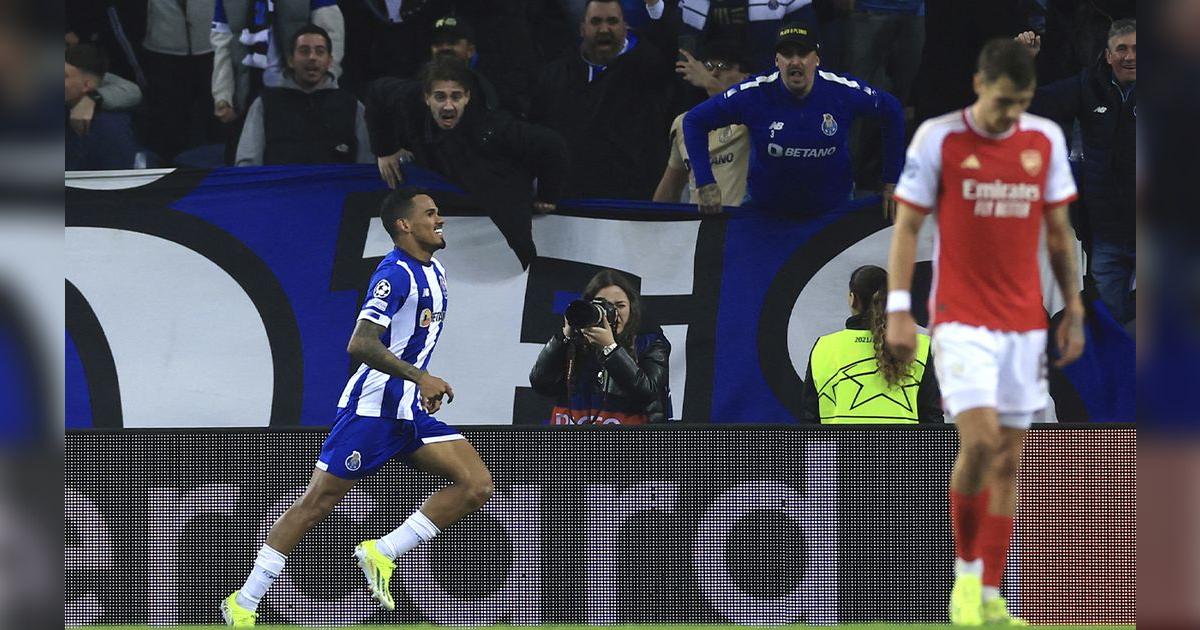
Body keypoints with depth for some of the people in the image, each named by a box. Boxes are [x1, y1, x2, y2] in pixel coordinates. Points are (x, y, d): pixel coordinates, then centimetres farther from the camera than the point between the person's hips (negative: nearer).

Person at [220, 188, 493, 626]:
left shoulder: (435, 273, 13)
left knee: (477, 486, -6)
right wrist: (419, 376, -32)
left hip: (409, 413, 8)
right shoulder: (396, 274, -16)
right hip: (371, 409, -8)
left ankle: (381, 554, -2)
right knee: (317, 503, -5)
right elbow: (360, 344, -27)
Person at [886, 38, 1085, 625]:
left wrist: (1074, 309, 9)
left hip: (1025, 322, 4)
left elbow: (1059, 231, 14)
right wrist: (898, 310, -8)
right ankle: (966, 571, 1)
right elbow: (907, 226, -2)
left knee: (1009, 459, 4)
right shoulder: (938, 138, -5)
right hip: (961, 318, -4)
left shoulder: (1047, 139, 5)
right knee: (980, 442, -18)